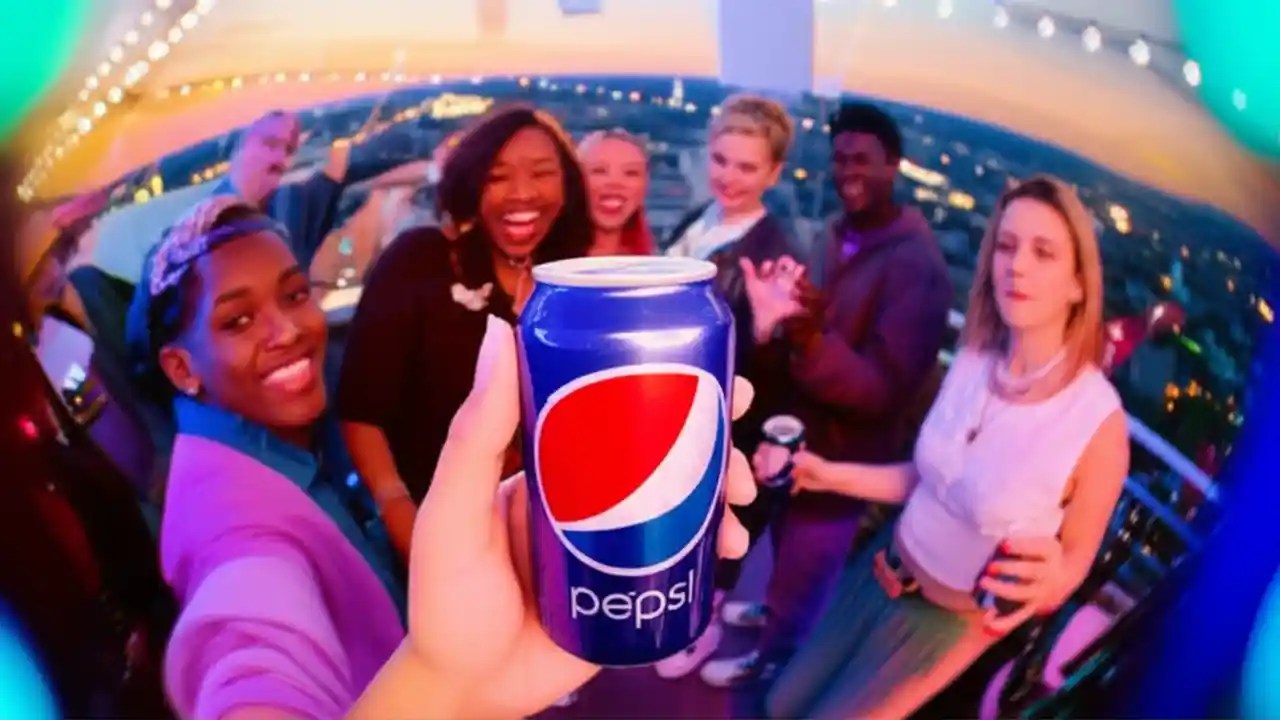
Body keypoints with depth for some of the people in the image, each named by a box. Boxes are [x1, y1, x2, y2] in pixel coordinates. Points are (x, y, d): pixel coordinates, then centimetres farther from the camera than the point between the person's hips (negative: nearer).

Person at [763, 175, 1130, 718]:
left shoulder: (1099, 420, -26)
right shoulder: (974, 361, -12)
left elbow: (1078, 557, -13)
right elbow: (929, 477, 1)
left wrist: (1051, 579, -34)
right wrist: (832, 475, -4)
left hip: (949, 620, -4)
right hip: (879, 573, 5)